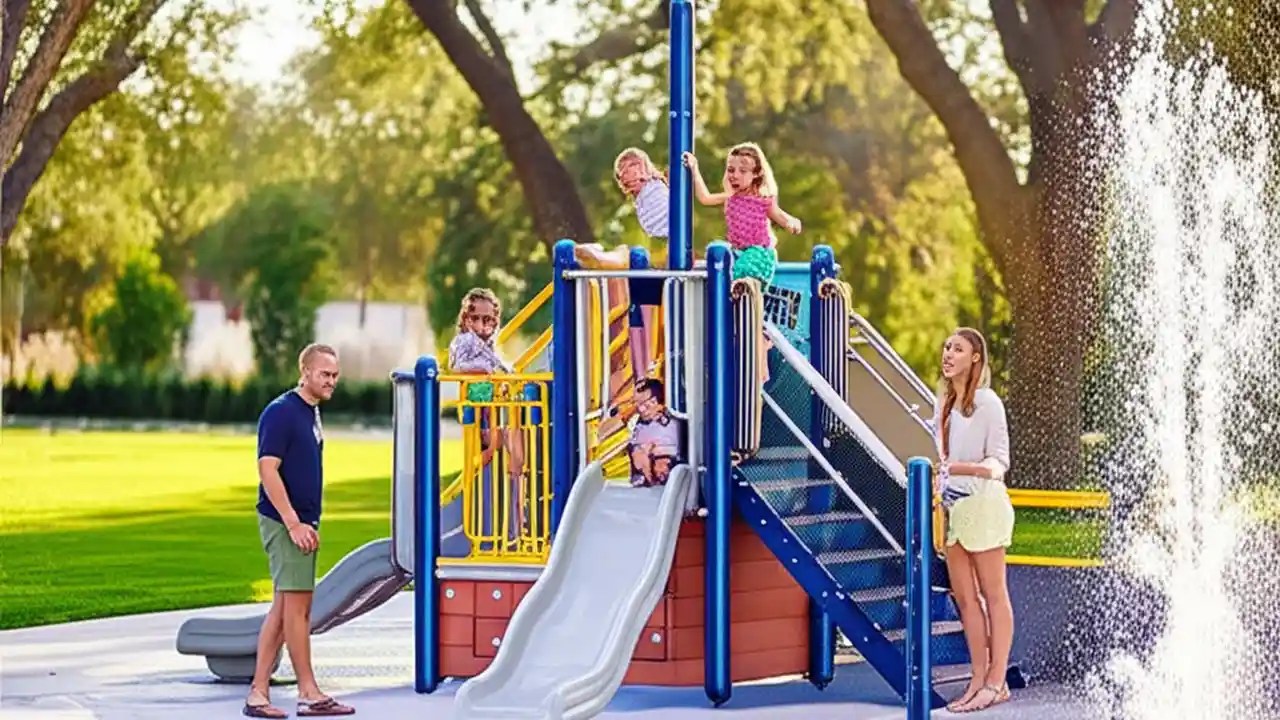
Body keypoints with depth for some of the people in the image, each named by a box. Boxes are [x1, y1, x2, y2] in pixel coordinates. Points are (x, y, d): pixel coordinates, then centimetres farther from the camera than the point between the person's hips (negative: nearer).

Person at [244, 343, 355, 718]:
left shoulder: (312, 413, 15)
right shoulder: (281, 412, -13)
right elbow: (268, 469, -19)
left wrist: (309, 523, 15)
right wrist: (294, 523, -21)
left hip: (301, 522, 9)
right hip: (284, 521, -9)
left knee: (284, 607, 8)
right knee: (296, 604, -4)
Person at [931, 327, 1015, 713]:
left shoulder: (986, 401, -8)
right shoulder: (943, 402, 13)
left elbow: (999, 458, -10)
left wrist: (987, 469, -29)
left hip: (982, 503, -8)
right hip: (952, 505, 8)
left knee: (993, 595, -1)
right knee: (964, 597, 8)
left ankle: (996, 682, 0)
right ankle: (979, 678, 14)